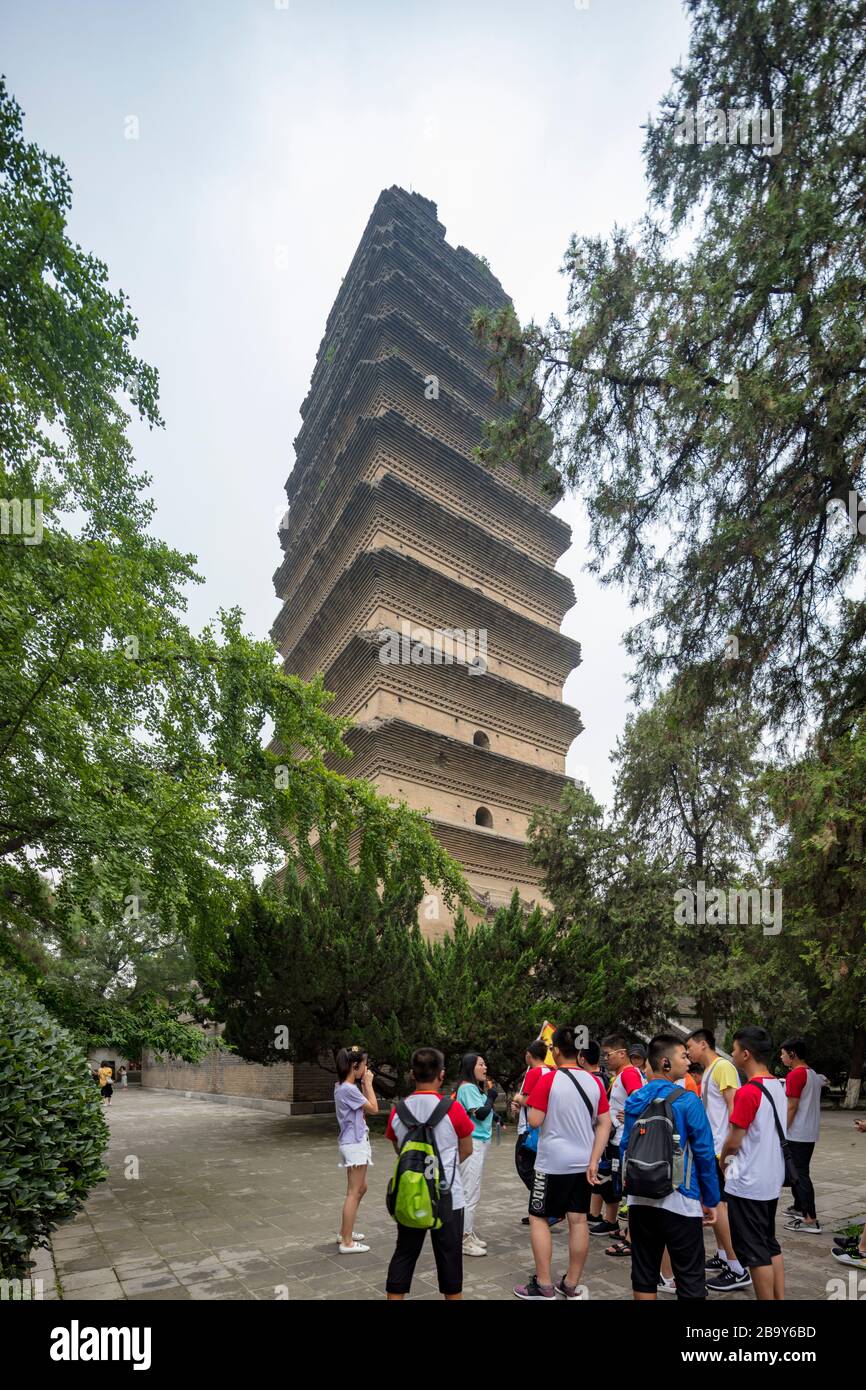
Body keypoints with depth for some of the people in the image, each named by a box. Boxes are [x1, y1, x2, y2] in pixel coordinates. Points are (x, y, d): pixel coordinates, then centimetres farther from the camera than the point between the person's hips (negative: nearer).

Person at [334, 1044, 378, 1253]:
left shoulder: (344, 1087, 7)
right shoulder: (348, 1089, -23)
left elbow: (364, 1110, 12)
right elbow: (374, 1109, -16)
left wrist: (364, 1085, 6)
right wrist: (368, 1083, -10)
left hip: (357, 1143, 10)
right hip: (354, 1145, -10)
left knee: (360, 1188, 20)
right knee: (354, 1193, -1)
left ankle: (345, 1232, 31)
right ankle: (347, 1243, 7)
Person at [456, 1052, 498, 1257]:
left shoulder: (476, 1088, 14)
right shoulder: (467, 1088, -15)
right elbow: (480, 1114, -21)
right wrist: (491, 1096, -8)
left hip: (480, 1142, 10)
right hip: (472, 1143, -10)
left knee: (472, 1192, 16)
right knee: (470, 1192, -4)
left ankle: (470, 1234, 26)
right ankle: (464, 1239, 4)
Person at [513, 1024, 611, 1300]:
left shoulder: (548, 1080, -14)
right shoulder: (594, 1082, 2)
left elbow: (534, 1121, -15)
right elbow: (604, 1124, 0)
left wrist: (531, 1105, 5)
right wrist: (593, 1161, 0)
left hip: (553, 1162, -5)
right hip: (583, 1163, 5)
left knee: (539, 1218, 8)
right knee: (578, 1220, 11)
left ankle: (543, 1286, 10)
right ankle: (572, 1285, 20)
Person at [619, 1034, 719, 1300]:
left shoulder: (634, 1100, 5)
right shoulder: (686, 1100, -12)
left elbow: (624, 1148, 10)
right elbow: (704, 1154, -10)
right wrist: (711, 1200, 1)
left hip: (640, 1199, 5)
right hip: (679, 1199, -5)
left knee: (643, 1274, 16)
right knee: (690, 1279, 6)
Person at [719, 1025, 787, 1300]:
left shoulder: (747, 1092, -23)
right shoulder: (778, 1087, 3)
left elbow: (733, 1142, -18)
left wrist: (723, 1162, 3)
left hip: (747, 1183, -8)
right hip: (771, 1180, 8)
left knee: (754, 1252, 4)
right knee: (771, 1246, 19)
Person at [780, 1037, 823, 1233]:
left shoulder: (795, 1074, -17)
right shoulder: (813, 1074, 11)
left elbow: (792, 1107, -19)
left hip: (797, 1134, -9)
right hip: (810, 1133, 9)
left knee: (800, 1174, -5)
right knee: (798, 1171, 20)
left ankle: (811, 1220, -5)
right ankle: (799, 1207, 29)